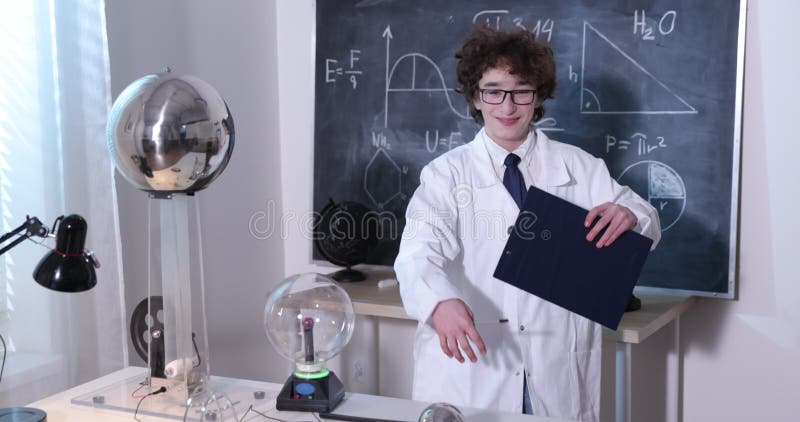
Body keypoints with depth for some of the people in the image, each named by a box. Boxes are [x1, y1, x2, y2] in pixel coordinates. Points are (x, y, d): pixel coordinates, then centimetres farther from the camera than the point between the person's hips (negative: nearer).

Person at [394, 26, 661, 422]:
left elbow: (645, 224, 6)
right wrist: (441, 301, -36)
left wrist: (629, 215, -20)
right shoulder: (446, 173, 0)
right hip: (469, 368, -2)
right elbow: (420, 250, -14)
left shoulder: (578, 168, 5)